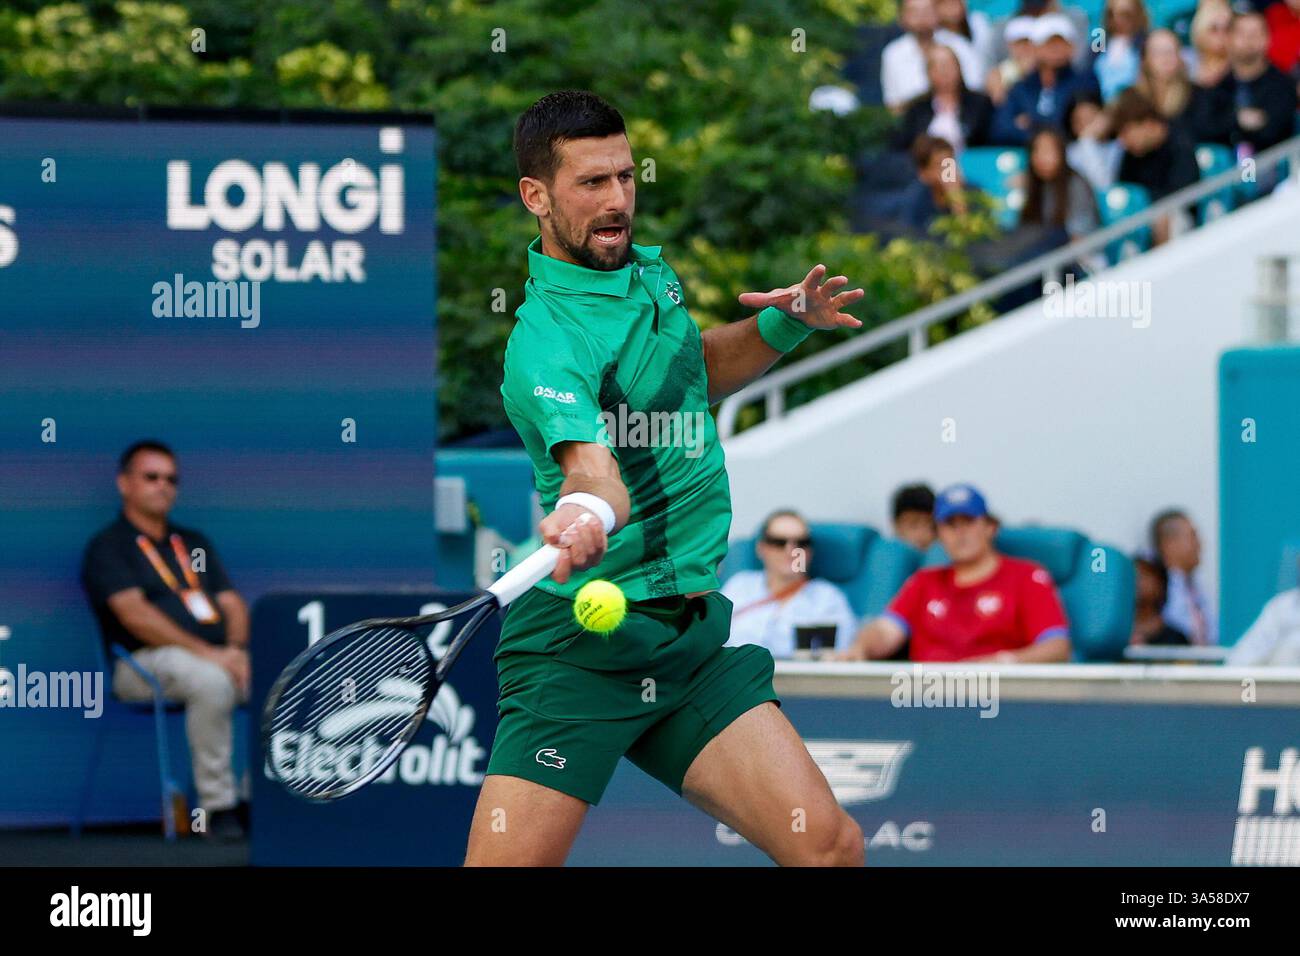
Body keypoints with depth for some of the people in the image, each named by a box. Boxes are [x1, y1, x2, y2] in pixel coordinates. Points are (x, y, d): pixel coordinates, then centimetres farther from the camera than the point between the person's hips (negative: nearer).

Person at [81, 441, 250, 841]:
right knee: (211, 680, -40)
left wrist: (237, 650, -7)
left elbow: (232, 604, 17)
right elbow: (135, 614, -11)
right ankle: (217, 807, -31)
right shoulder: (108, 547, 4)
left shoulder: (194, 543, 25)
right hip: (147, 662, -6)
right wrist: (206, 652, -20)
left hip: (219, 656, 6)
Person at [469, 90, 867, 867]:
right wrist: (591, 509, -58)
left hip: (694, 639, 7)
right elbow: (594, 463, -36)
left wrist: (784, 323, 12)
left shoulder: (650, 272, 10)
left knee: (832, 848, -9)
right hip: (579, 647, -7)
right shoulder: (548, 338, -17)